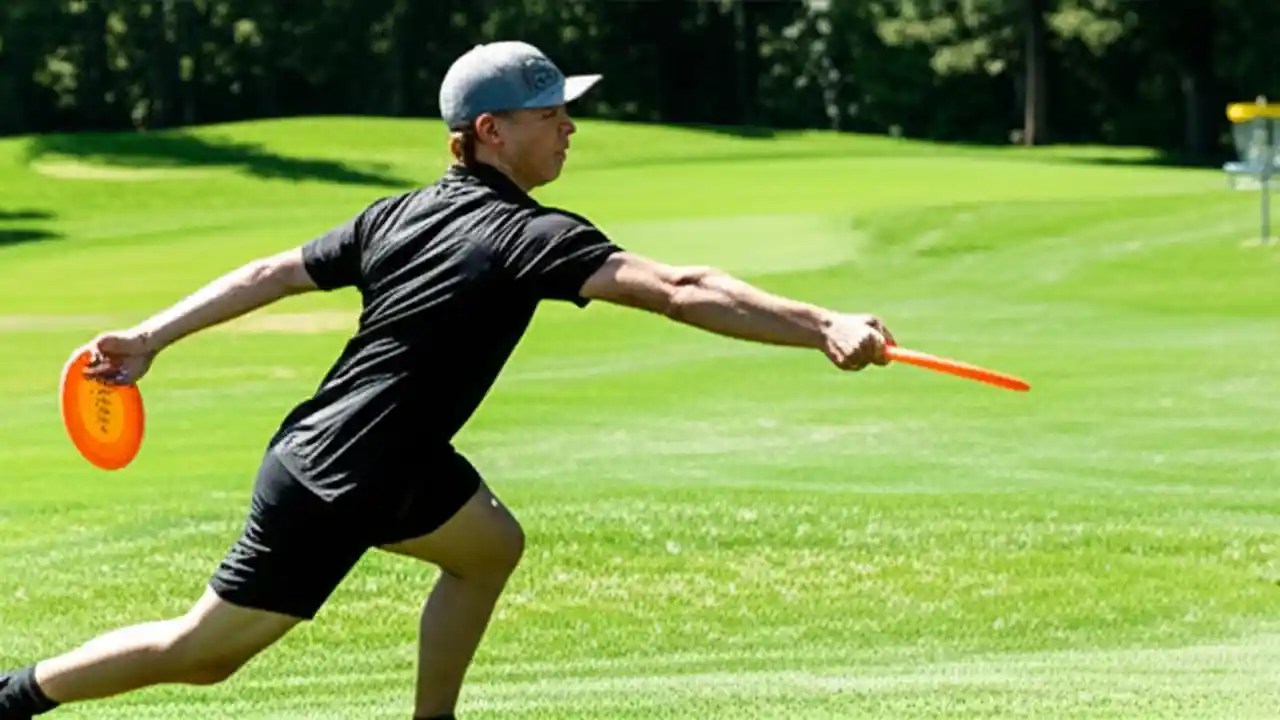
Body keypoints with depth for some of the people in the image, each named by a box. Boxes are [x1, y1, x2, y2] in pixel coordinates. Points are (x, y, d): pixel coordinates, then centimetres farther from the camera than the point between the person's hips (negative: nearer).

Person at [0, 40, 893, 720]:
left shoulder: (402, 214, 4)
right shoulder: (527, 235, -19)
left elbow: (271, 273, 10)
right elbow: (679, 292, -29)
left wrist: (150, 337, 19)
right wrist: (822, 327, -34)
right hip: (333, 487, -9)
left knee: (491, 545, 19)